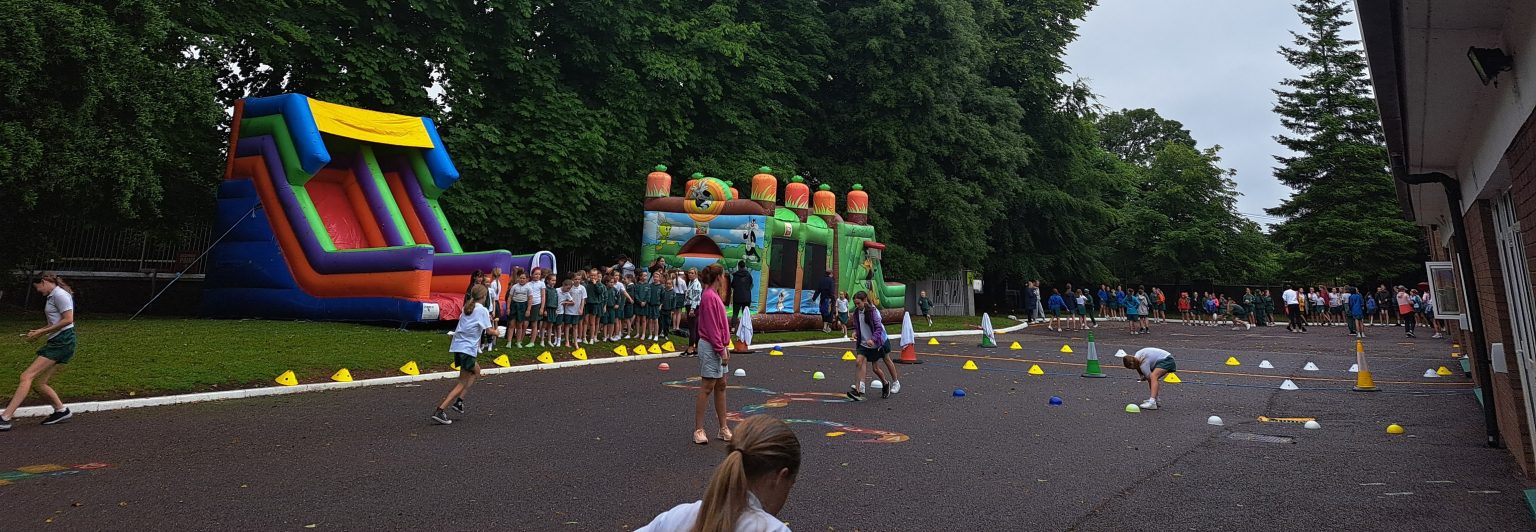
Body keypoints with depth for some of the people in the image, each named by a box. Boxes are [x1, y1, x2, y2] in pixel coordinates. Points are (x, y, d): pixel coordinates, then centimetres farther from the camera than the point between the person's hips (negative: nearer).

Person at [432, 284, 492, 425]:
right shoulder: (483, 310, -7)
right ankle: (440, 411, -12)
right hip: (468, 348, -8)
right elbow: (488, 330, -9)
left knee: (476, 371, 25)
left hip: (457, 346, 8)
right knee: (463, 382, -2)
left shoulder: (467, 307, 14)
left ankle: (459, 400, 14)